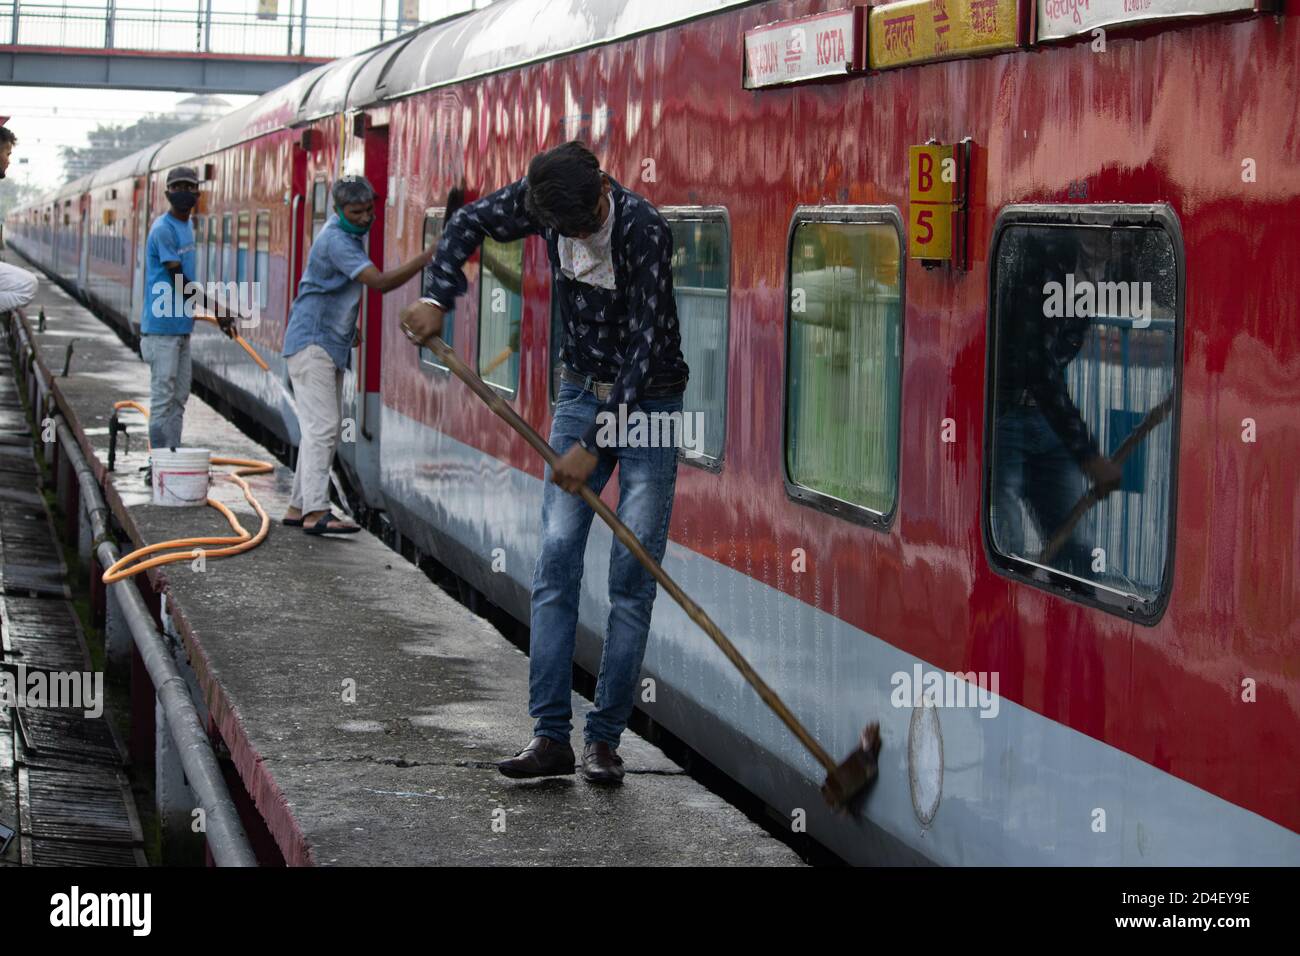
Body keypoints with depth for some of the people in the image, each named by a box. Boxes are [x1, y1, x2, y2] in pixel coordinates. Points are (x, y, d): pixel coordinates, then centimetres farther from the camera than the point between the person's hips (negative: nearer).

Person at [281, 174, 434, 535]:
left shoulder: (348, 235, 13)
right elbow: (378, 282, -28)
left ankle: (299, 507, 14)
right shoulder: (335, 240, -19)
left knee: (323, 430, 10)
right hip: (311, 343, -10)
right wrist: (427, 258, -32)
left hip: (331, 346, 10)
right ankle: (316, 512, -21)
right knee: (321, 427, -16)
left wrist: (349, 326, 20)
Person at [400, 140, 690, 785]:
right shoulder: (541, 199, -10)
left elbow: (643, 348, -25)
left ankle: (603, 738, 0)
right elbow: (470, 223, 9)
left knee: (632, 577, -6)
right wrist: (437, 298, -6)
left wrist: (594, 444, -23)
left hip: (649, 401, -5)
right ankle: (550, 734, -4)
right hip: (581, 393, 5)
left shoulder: (645, 230, -26)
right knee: (556, 561, -4)